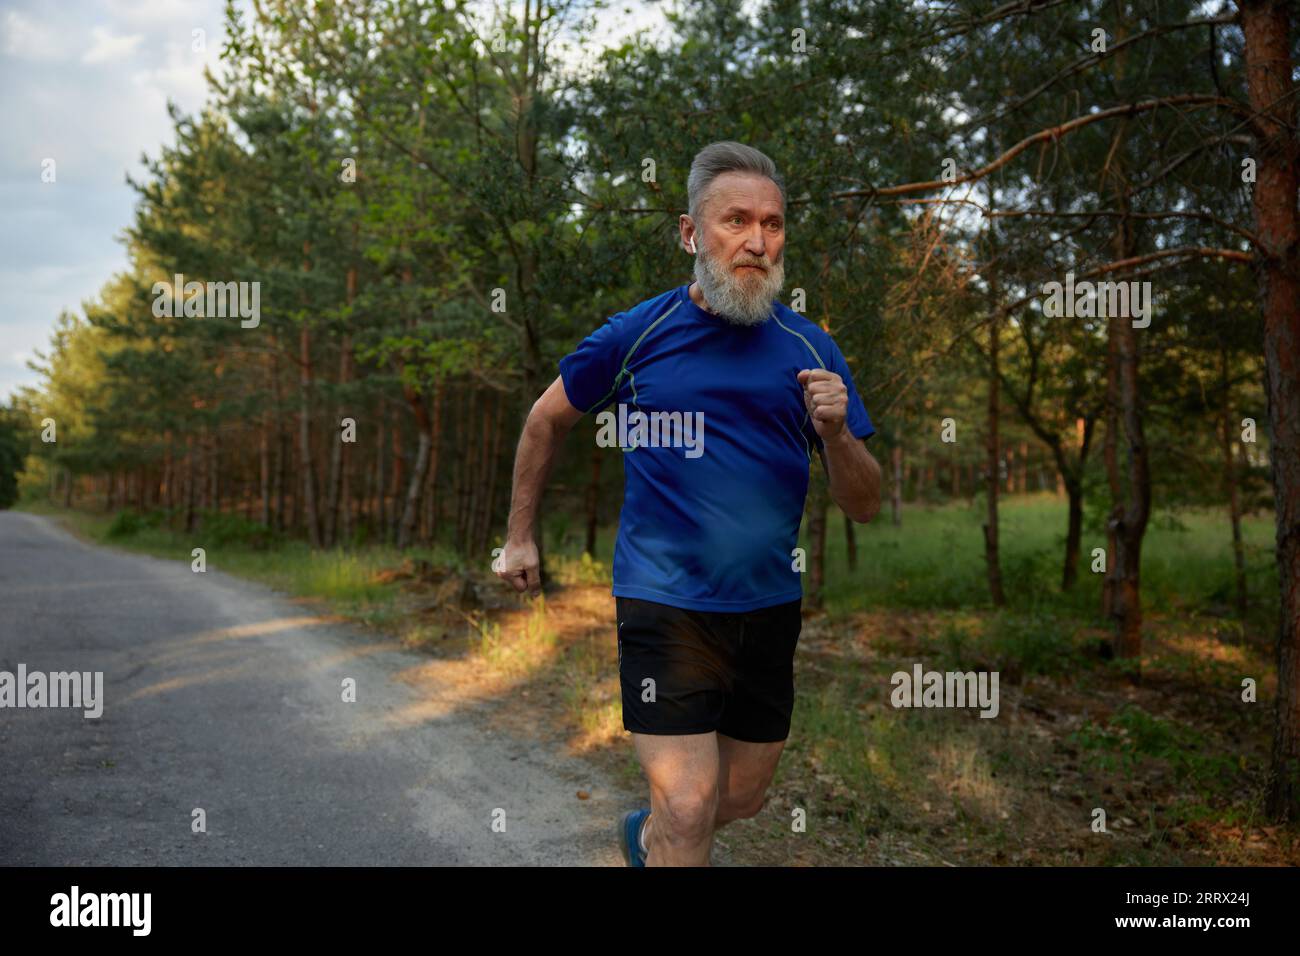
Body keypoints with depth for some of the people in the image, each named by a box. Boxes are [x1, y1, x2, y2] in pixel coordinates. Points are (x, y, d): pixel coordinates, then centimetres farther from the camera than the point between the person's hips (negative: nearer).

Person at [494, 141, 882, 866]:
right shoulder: (637, 335, -5)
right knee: (689, 807, -12)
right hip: (665, 602, -3)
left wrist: (837, 434, -19)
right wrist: (521, 535, 15)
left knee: (744, 797, 18)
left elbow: (865, 506, 1)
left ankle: (648, 837, 47)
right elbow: (548, 419, 12)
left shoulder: (809, 349, 0)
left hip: (770, 607, 4)